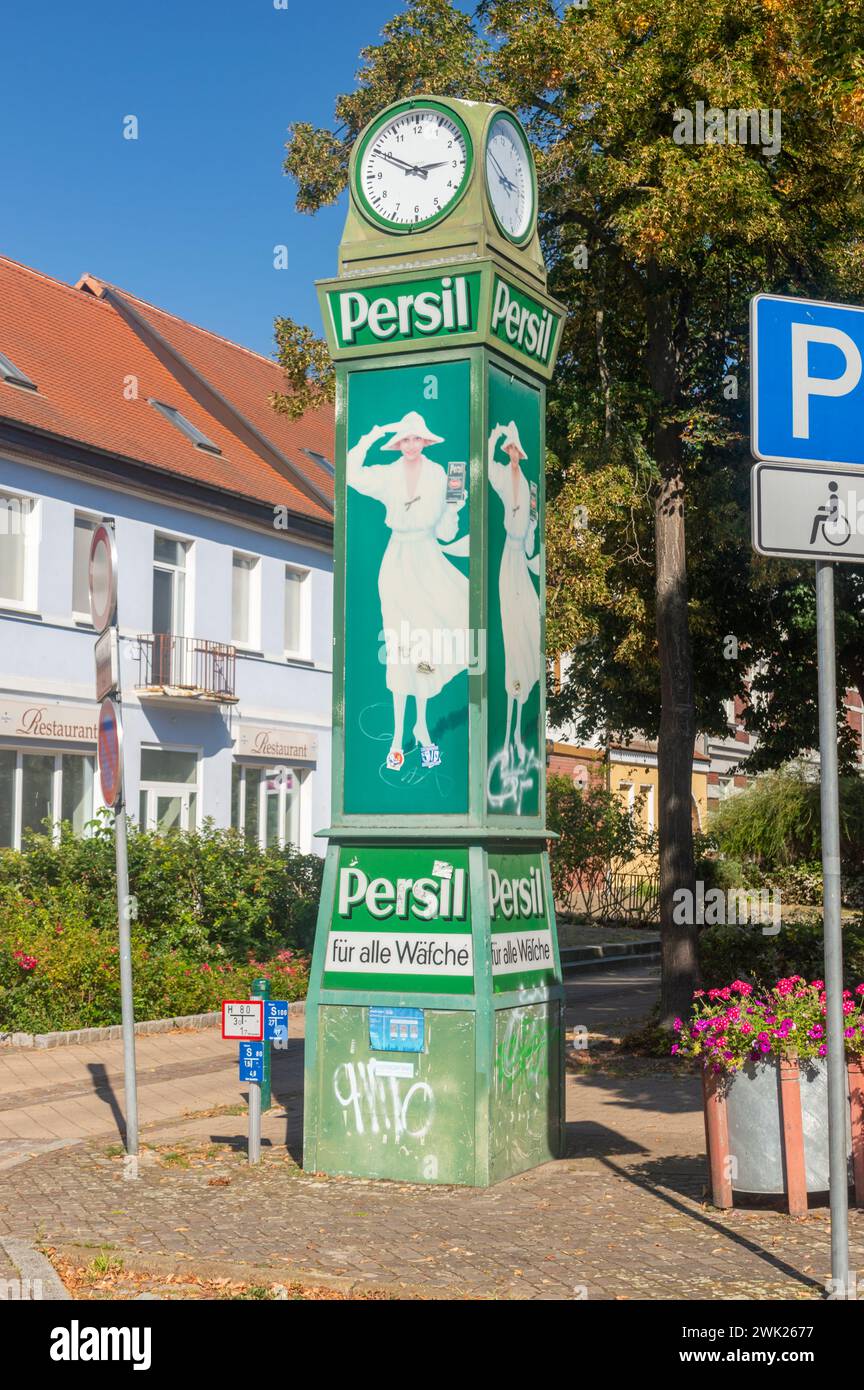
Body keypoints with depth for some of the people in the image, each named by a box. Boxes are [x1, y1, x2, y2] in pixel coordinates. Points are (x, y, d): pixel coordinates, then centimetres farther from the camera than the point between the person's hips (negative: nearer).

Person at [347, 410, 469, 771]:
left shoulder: (439, 474, 1)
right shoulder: (387, 475, 0)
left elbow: (443, 531, 4)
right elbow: (351, 474, -18)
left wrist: (455, 507, -13)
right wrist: (371, 437, -21)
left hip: (429, 561, 0)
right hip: (397, 562, 0)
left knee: (424, 643, 3)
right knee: (400, 646, -1)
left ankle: (422, 724, 17)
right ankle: (399, 733, 3)